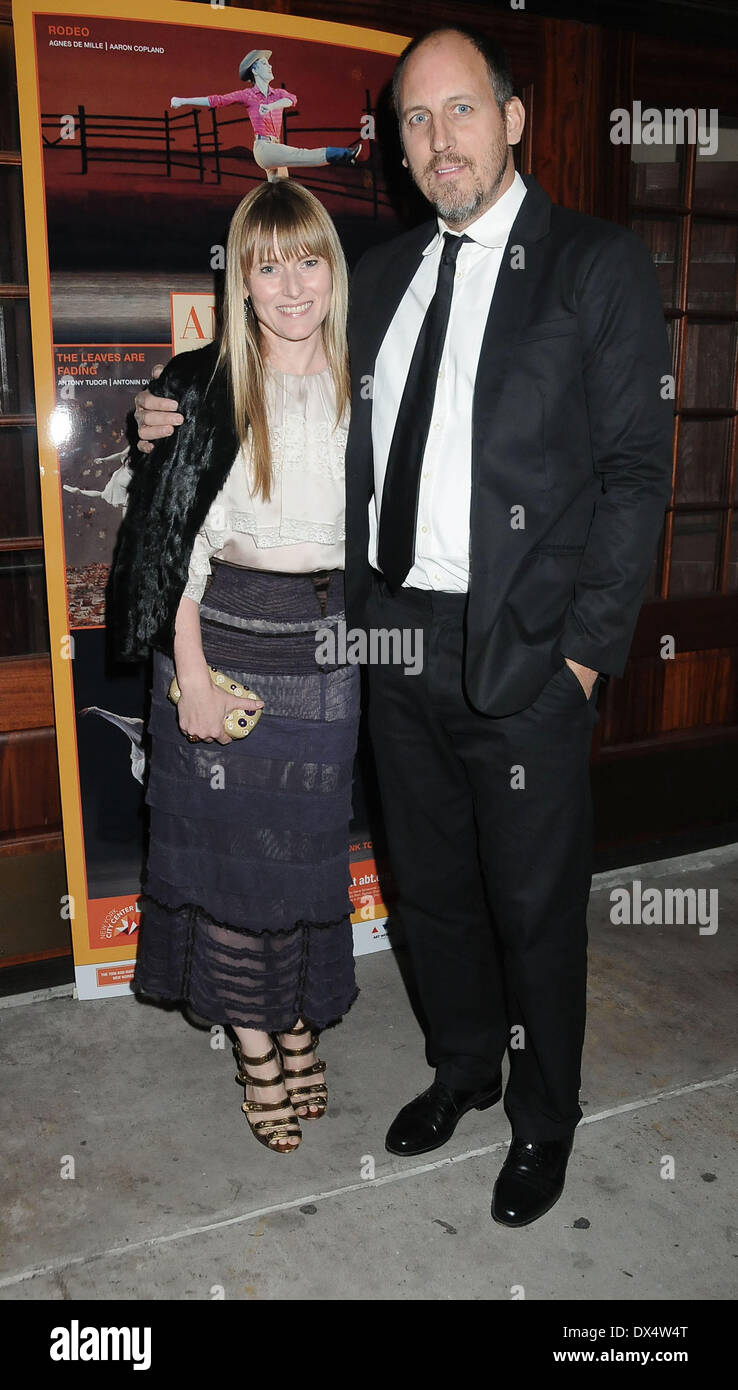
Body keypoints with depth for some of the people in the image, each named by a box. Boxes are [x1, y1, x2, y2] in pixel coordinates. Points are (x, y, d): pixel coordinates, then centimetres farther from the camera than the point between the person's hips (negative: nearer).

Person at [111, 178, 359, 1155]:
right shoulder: (200, 388, -3)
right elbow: (175, 539, -5)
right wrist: (190, 666, -10)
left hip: (325, 645, 2)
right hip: (223, 635, -2)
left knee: (309, 843, 12)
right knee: (229, 841, 6)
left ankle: (301, 1027, 32)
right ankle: (257, 1050, 24)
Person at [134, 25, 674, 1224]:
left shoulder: (599, 265, -4)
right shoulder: (382, 274, 12)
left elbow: (635, 472, -8)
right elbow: (343, 437, 16)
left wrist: (590, 649, -13)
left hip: (523, 656, -5)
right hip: (398, 639, 5)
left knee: (535, 902, 10)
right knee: (429, 886, 18)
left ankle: (544, 1116, 35)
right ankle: (463, 1066, 43)